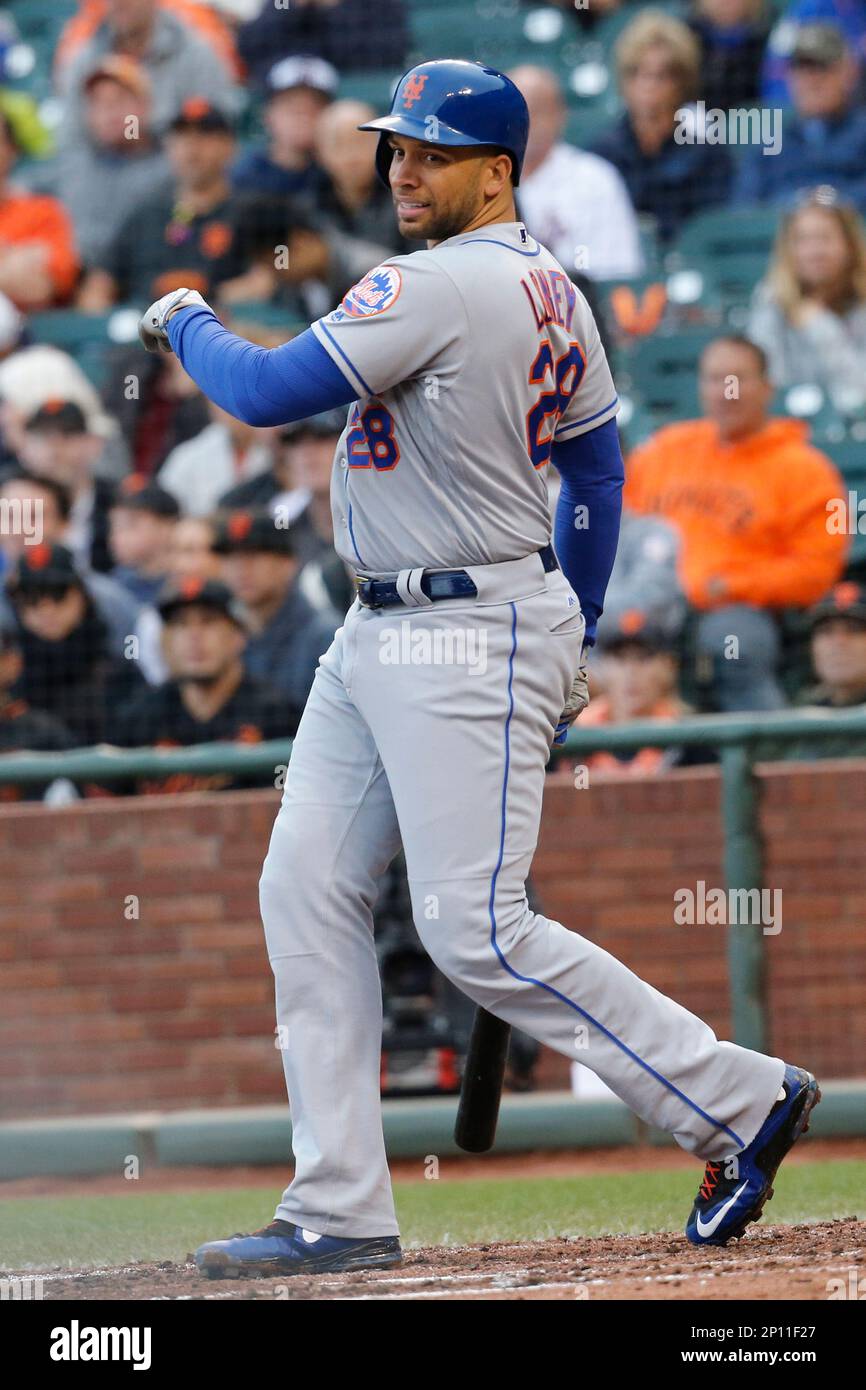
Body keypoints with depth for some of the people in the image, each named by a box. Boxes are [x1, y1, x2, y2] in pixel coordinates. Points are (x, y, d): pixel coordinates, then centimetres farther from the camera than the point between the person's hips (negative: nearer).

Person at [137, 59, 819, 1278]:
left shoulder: (439, 287, -18)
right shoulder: (553, 295, 12)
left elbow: (267, 392, -18)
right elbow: (598, 468, 20)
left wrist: (186, 324, 2)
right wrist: (572, 641, 26)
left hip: (471, 640, -10)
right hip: (381, 635, 10)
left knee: (475, 932, -11)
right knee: (307, 896, 6)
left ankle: (741, 1100, -1)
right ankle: (339, 1211, 5)